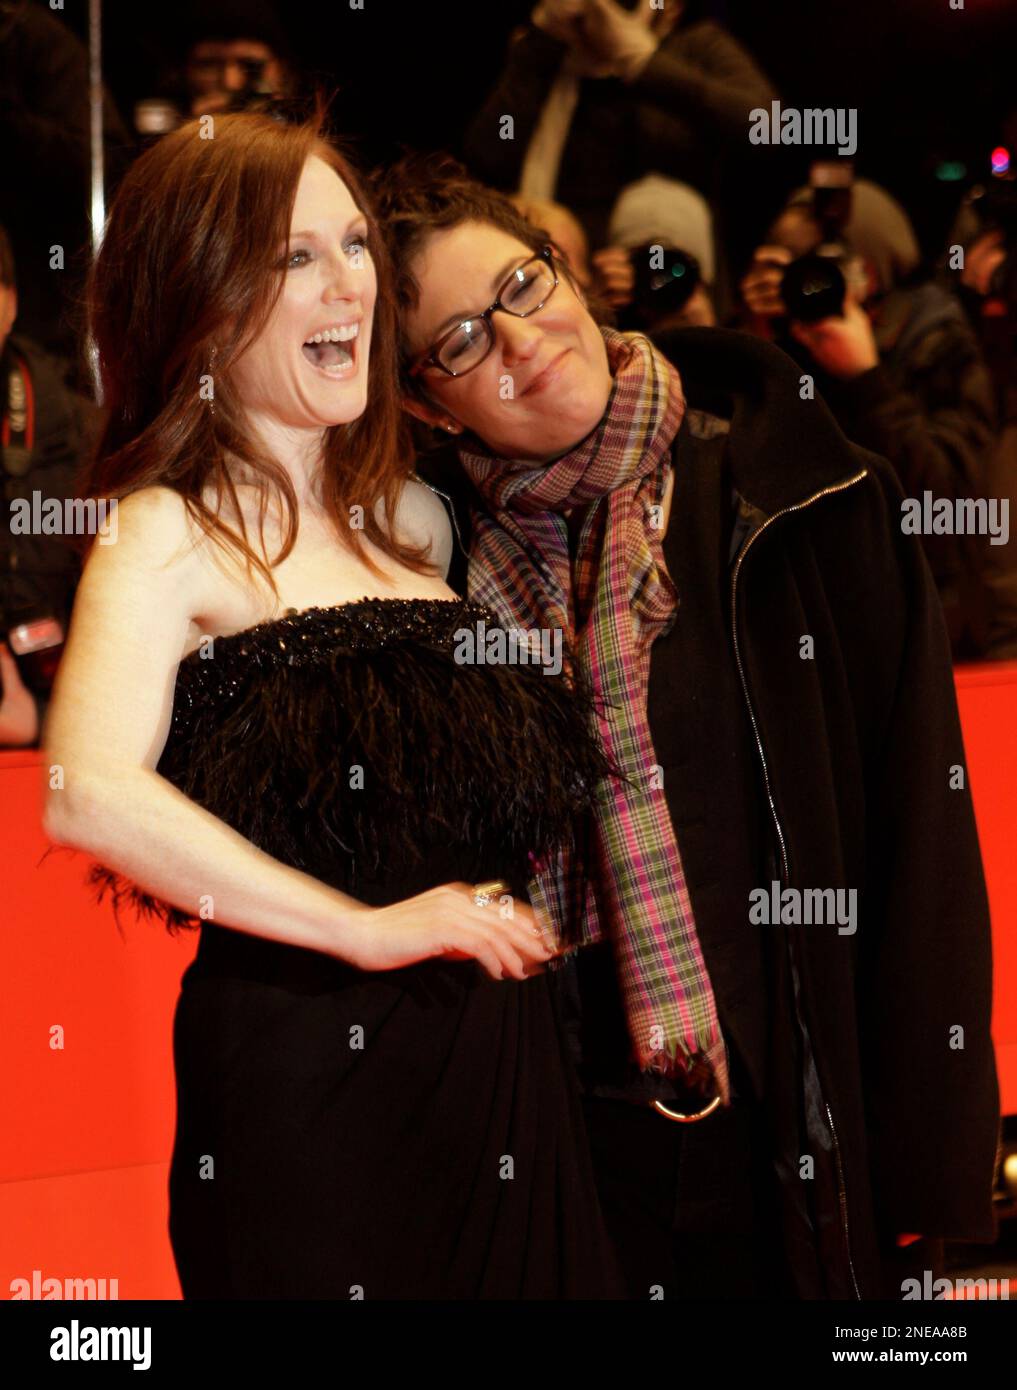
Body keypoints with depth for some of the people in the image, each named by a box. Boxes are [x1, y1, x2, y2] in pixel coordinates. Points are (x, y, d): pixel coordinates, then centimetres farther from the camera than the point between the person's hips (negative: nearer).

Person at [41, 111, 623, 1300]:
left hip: (503, 1063, 6)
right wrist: (370, 929, -19)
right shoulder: (167, 535, -7)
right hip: (302, 1073, -6)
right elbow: (89, 793, -24)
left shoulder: (413, 518, 14)